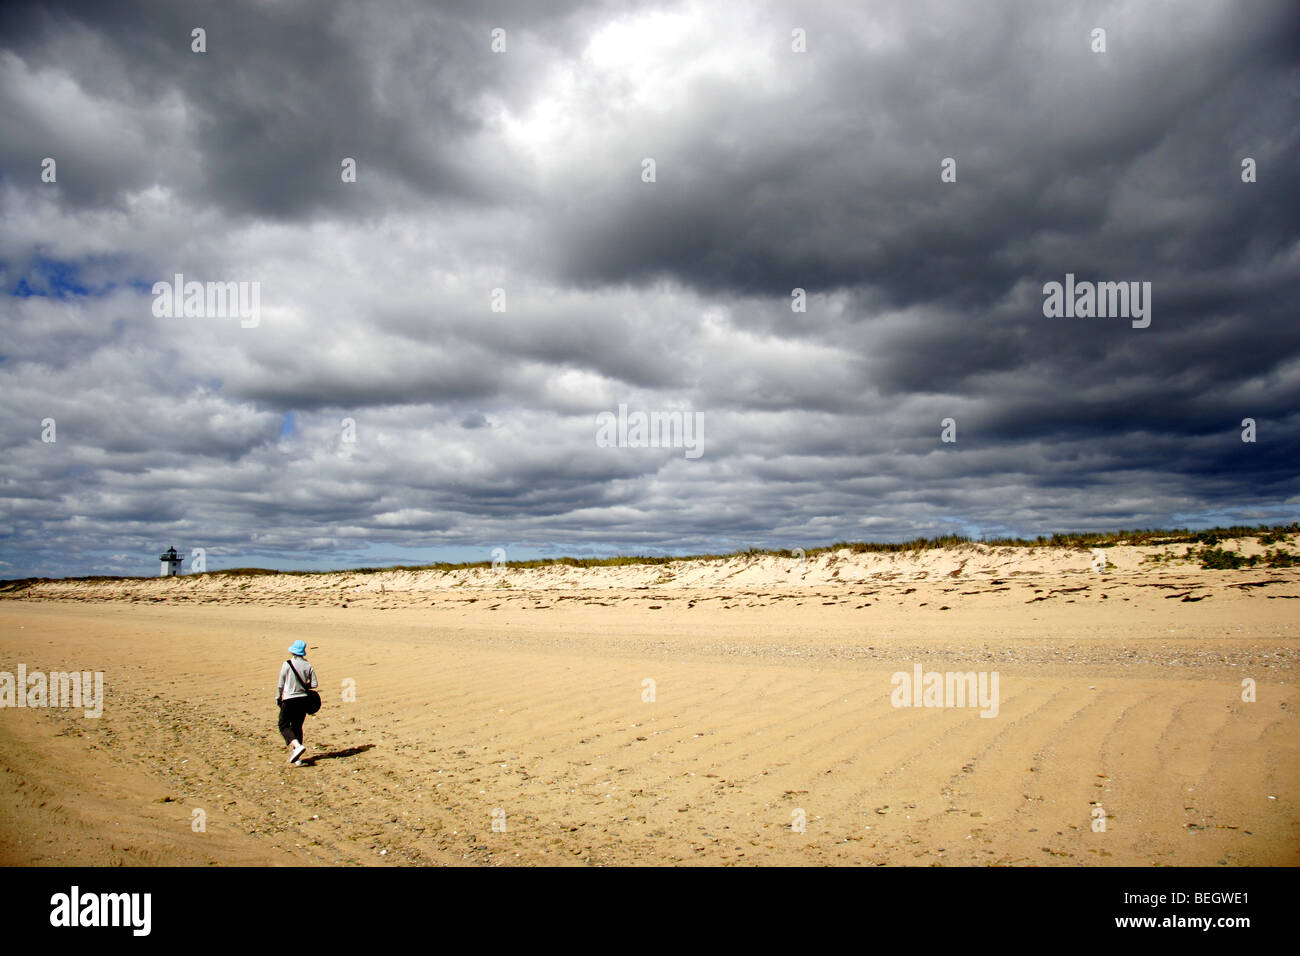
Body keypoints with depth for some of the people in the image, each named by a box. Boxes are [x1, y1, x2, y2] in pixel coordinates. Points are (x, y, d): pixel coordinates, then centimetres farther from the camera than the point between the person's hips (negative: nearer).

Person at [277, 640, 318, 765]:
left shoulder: (287, 665, -10)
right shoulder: (308, 665, -1)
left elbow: (280, 685, -4)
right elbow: (314, 685, 0)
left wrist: (278, 698, 10)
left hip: (289, 699, -4)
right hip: (303, 699, 4)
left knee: (284, 725, 6)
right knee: (297, 726, 14)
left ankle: (297, 746, -19)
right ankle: (297, 758, 13)